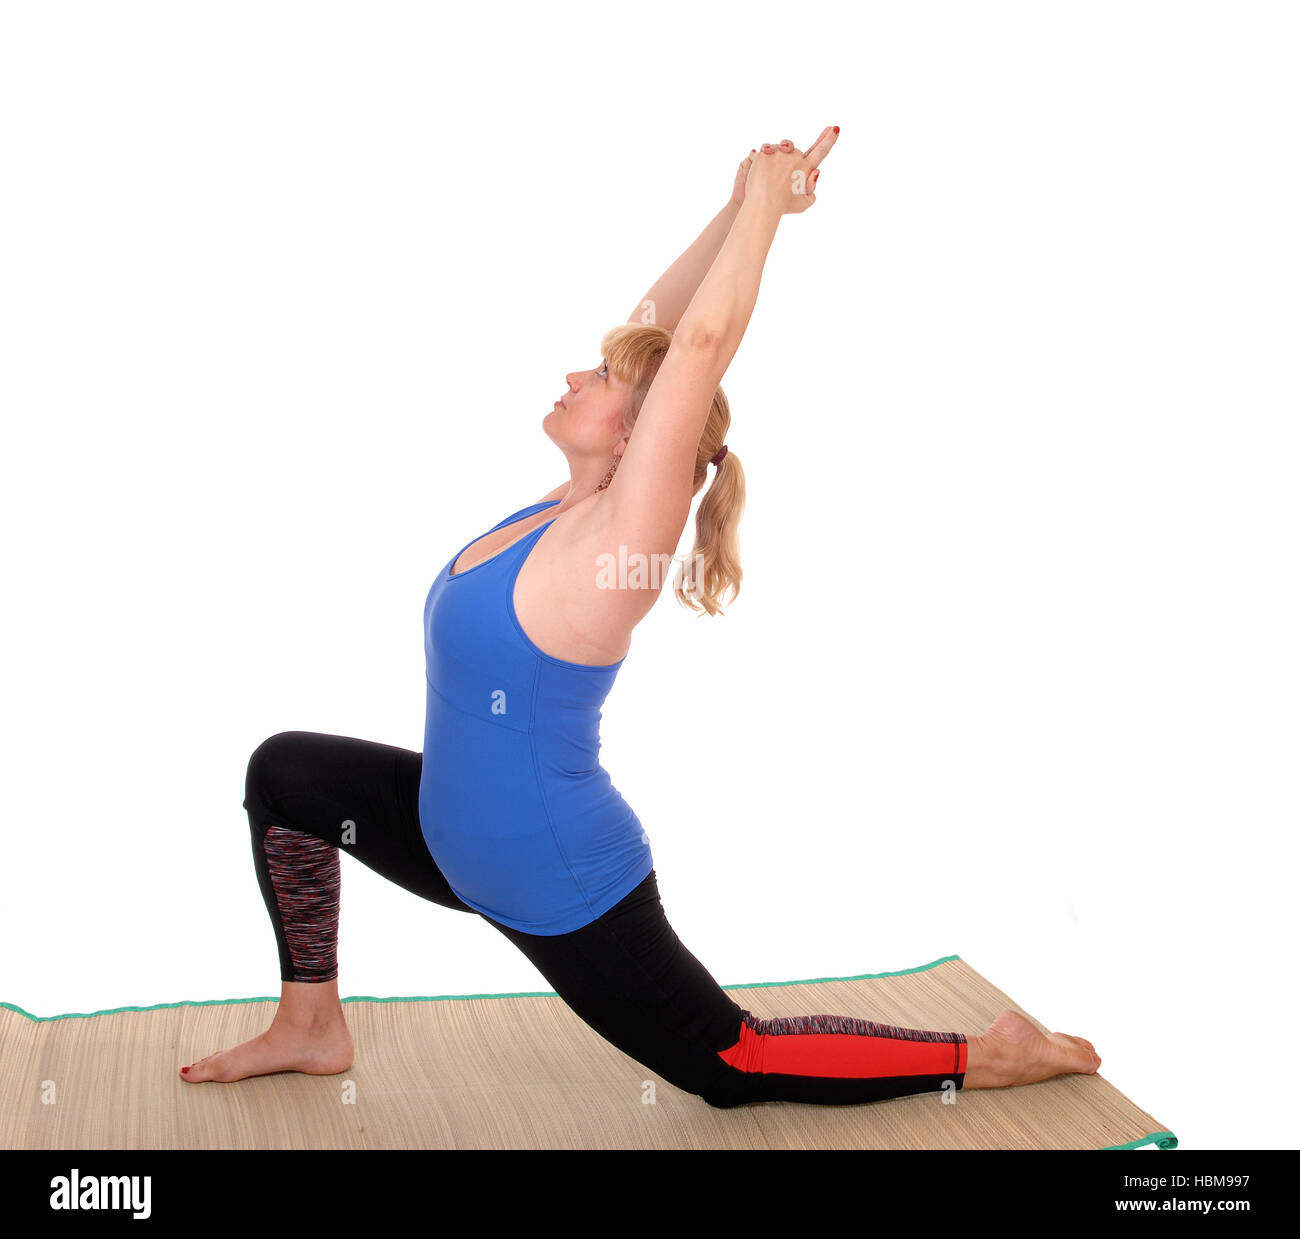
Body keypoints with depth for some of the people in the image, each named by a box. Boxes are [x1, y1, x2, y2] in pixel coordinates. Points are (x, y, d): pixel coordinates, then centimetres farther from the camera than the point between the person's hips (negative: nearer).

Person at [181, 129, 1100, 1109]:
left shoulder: (618, 543, -24)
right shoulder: (569, 508, -2)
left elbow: (697, 347, -30)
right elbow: (657, 325, 0)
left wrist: (766, 204, -22)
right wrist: (739, 208, -2)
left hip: (561, 886, -8)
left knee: (730, 1067, 5)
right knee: (287, 771, 13)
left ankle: (983, 1056, 18)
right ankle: (312, 1026, 22)